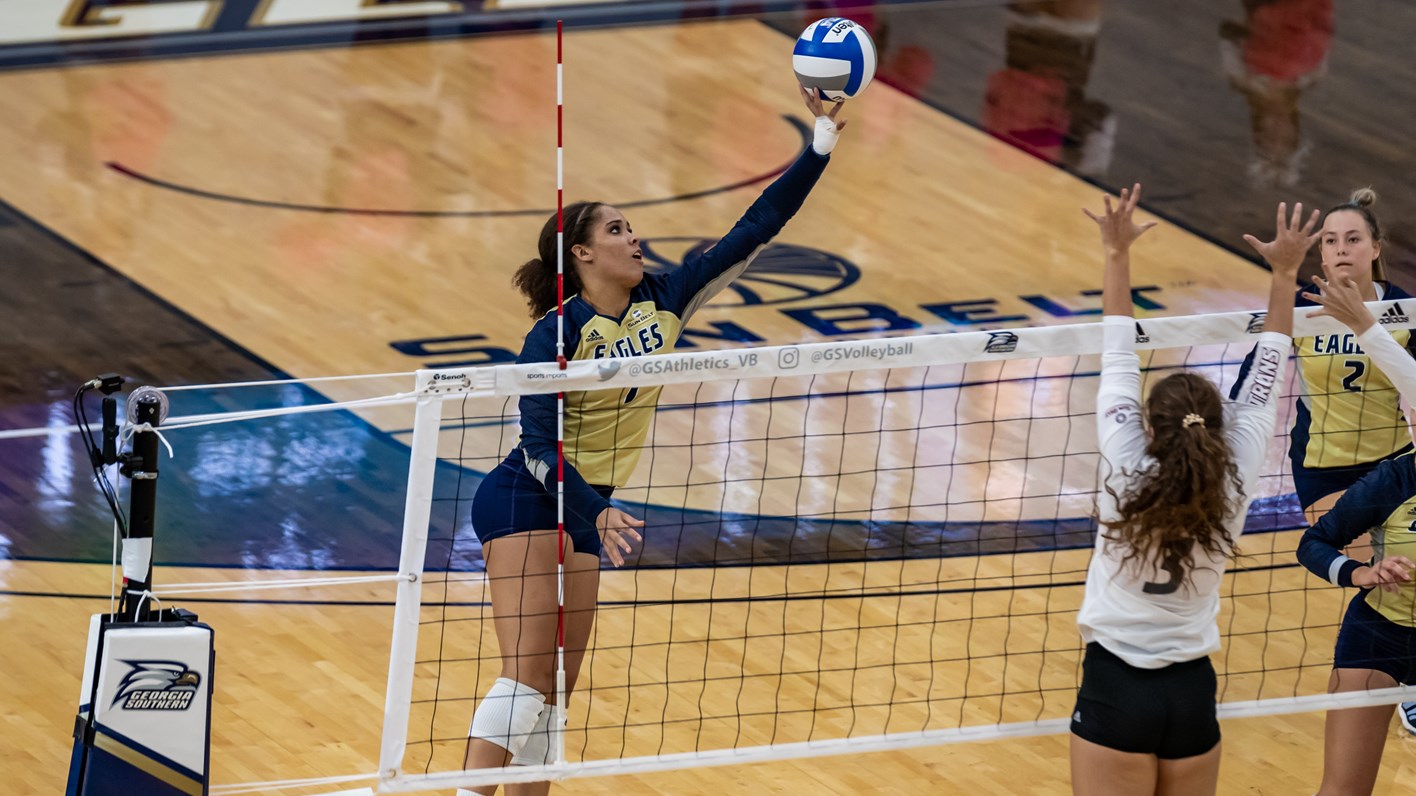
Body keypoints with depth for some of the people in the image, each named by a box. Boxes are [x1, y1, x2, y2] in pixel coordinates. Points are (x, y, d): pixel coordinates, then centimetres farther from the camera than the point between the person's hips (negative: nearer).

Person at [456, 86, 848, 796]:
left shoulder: (662, 302, 1)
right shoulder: (555, 335, -16)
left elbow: (756, 228, -2)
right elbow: (539, 447, -18)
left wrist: (822, 139, -9)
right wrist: (599, 512, -31)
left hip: (582, 515, 7)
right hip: (522, 503, -7)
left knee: (552, 693, 6)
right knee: (526, 676, -19)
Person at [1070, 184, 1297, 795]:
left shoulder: (1127, 474, -15)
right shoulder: (1232, 486, -10)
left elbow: (1119, 361, -5)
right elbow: (1263, 388, 2)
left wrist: (1117, 254, 1)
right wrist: (1284, 273, 9)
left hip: (1116, 692, -3)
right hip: (1192, 694, 3)